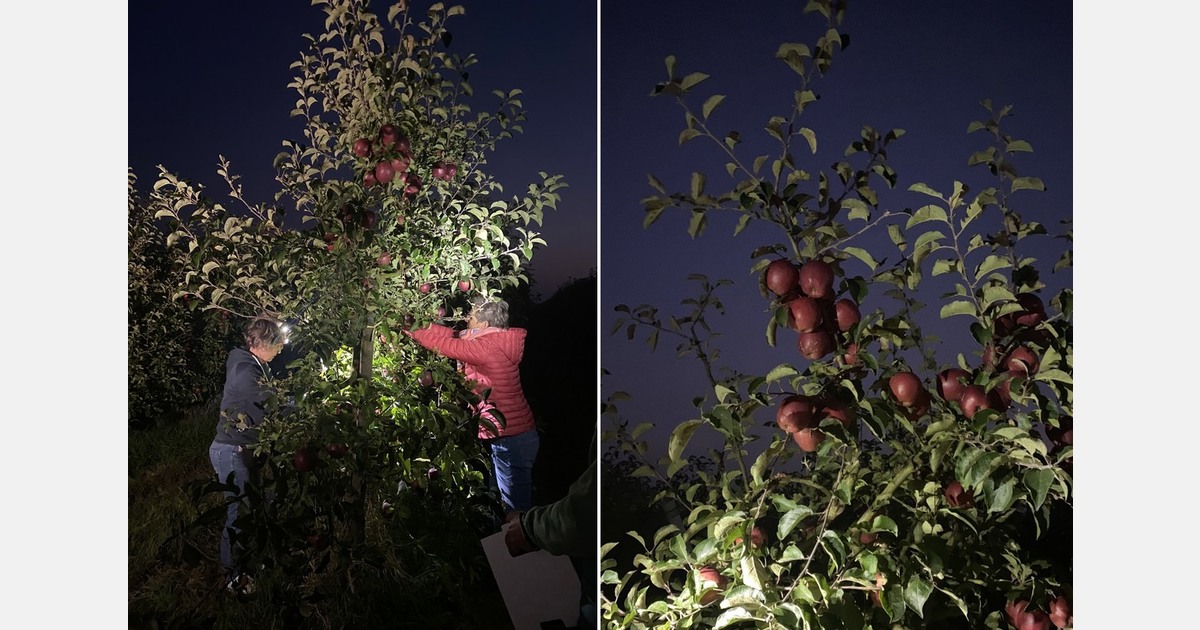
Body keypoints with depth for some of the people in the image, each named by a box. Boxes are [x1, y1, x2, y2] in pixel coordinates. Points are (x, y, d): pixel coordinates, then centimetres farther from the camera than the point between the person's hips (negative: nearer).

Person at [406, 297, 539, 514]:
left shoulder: (487, 347, -19)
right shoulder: (497, 342, 9)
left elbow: (445, 345, -14)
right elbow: (455, 337, 14)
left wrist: (410, 328, -2)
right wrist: (421, 325, 11)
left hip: (510, 438, -10)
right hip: (519, 432, 10)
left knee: (516, 507, -2)